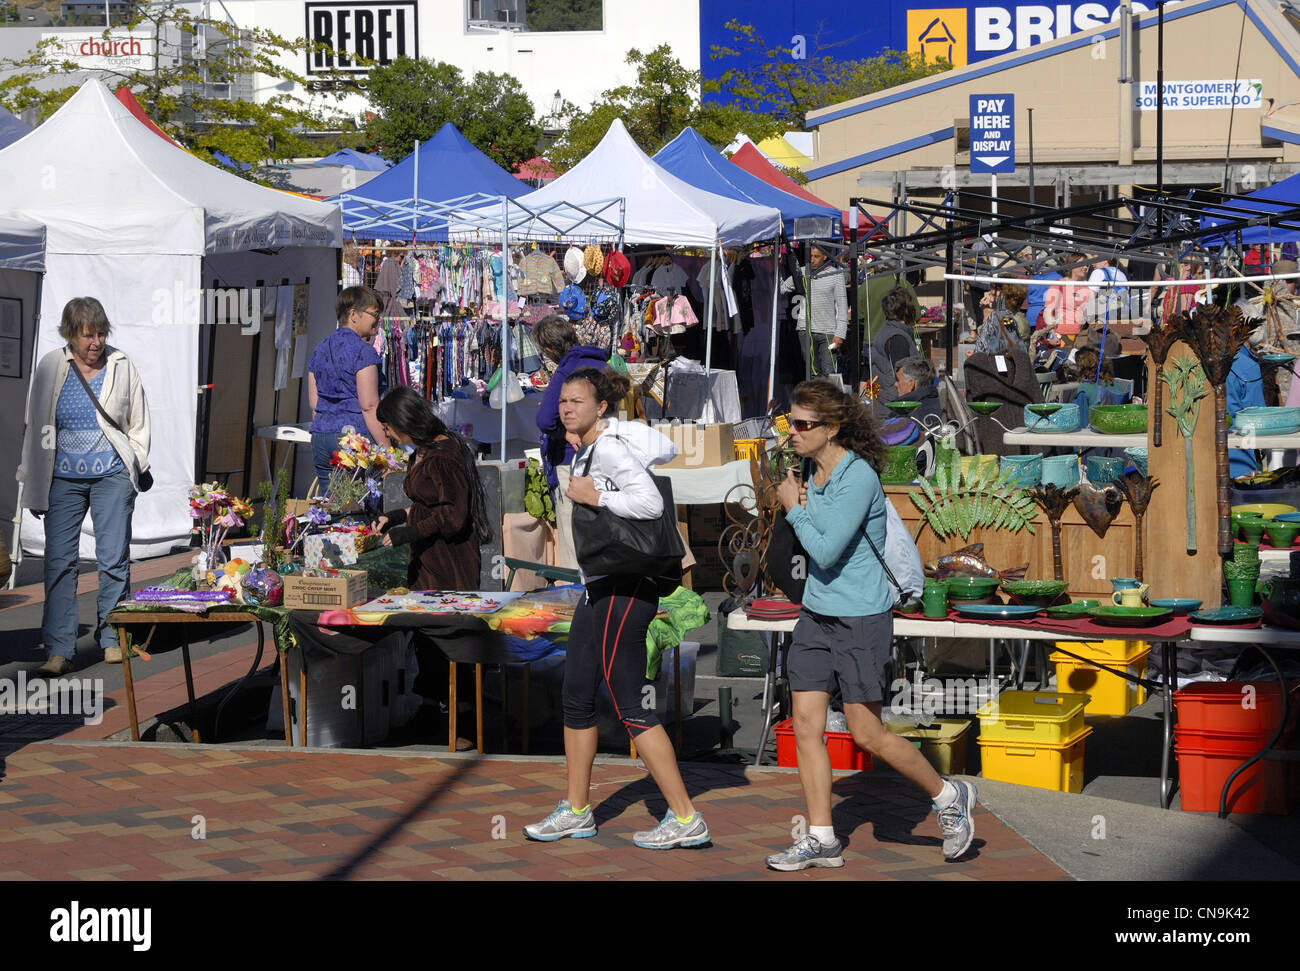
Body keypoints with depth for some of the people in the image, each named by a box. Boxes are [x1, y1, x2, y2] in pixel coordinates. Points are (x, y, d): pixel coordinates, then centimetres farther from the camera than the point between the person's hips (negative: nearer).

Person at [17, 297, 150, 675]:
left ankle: (112, 638, 15)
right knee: (59, 561, -5)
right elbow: (36, 427, 8)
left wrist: (134, 467, 5)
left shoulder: (122, 366, 3)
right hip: (63, 478, 0)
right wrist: (34, 485, 7)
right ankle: (59, 650, -3)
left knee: (114, 558, -1)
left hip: (112, 475, 0)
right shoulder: (50, 367, 2)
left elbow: (139, 424, 14)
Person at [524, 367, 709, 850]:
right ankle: (576, 810, 25)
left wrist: (595, 495, -18)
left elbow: (651, 503, -26)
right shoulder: (588, 448, 13)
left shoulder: (610, 448, -15)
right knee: (576, 697, 14)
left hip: (623, 589, -10)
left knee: (631, 706, -8)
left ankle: (685, 819, -4)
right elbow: (668, 449, 23)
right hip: (600, 588, 10)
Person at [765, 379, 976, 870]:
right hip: (816, 613, 8)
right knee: (806, 726, 2)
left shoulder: (858, 477, -19)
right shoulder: (813, 471, 7)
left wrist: (794, 508, -9)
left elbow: (827, 551, -23)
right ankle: (820, 839, 9)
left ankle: (948, 796, 19)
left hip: (860, 618, -8)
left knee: (866, 734, -1)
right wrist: (802, 510, 0)